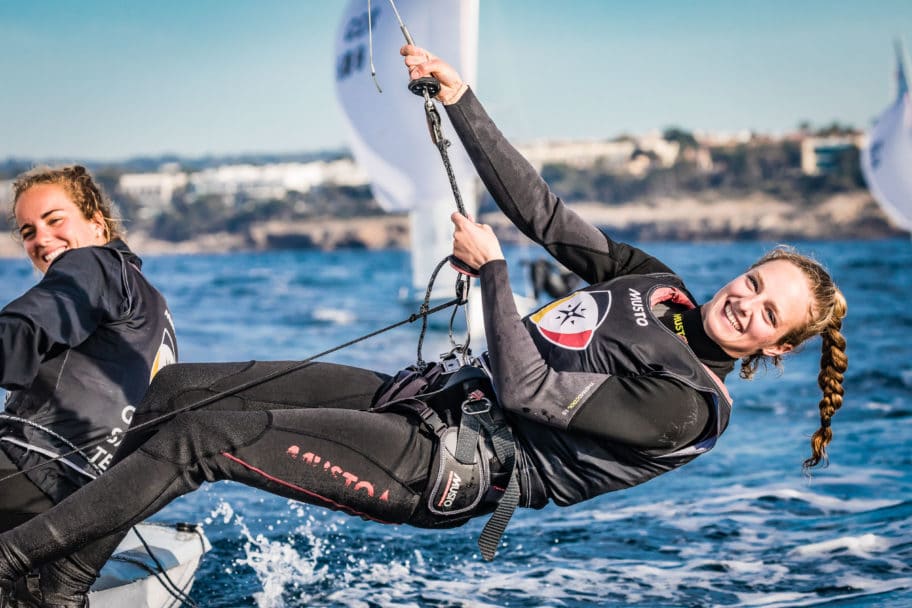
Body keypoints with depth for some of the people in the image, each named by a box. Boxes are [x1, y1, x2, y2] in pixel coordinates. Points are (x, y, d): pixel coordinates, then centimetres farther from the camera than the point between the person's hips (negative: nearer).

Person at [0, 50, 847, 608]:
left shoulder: (688, 406, -14)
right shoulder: (653, 283, 9)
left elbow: (528, 393, -19)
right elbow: (539, 213, 7)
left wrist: (491, 269, -14)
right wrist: (459, 101, 0)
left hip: (440, 471, -8)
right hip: (425, 395, 8)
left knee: (200, 437, -18)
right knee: (172, 390, 2)